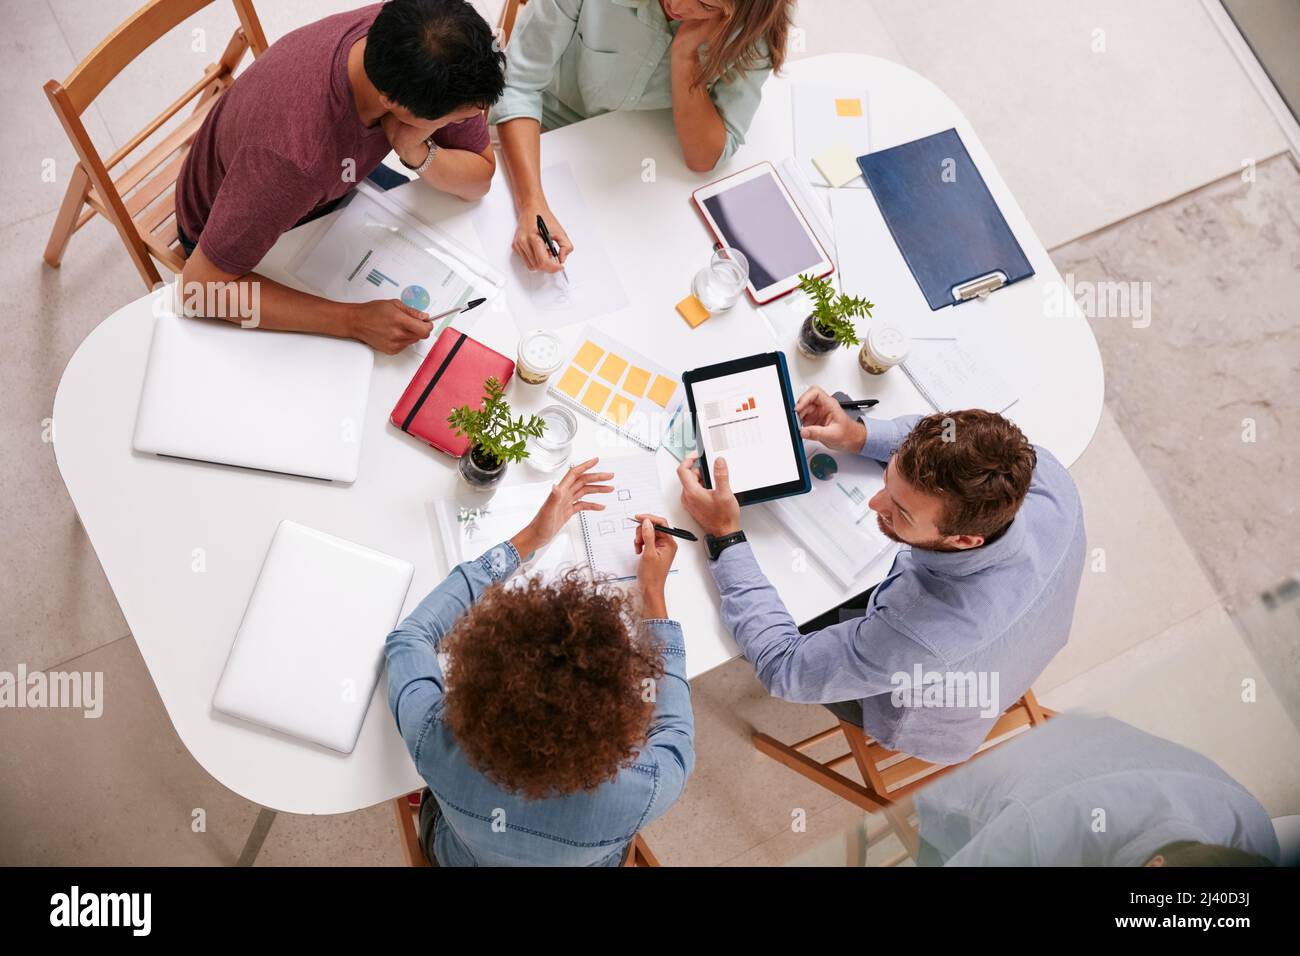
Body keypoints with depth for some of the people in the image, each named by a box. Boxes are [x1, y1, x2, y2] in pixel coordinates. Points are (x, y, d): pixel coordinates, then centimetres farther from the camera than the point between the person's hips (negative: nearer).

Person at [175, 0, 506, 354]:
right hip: (236, 226, -5)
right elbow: (201, 287, -38)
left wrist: (417, 153, -37)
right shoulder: (294, 154, -47)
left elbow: (481, 176, -16)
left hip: (335, 179, 5)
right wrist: (354, 319, -42)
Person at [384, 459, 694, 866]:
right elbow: (674, 735, -20)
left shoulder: (435, 741, -44)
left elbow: (410, 637, -22)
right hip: (585, 854, 0)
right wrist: (653, 592, -19)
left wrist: (527, 540, -20)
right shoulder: (640, 792, -46)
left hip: (458, 854, 1)